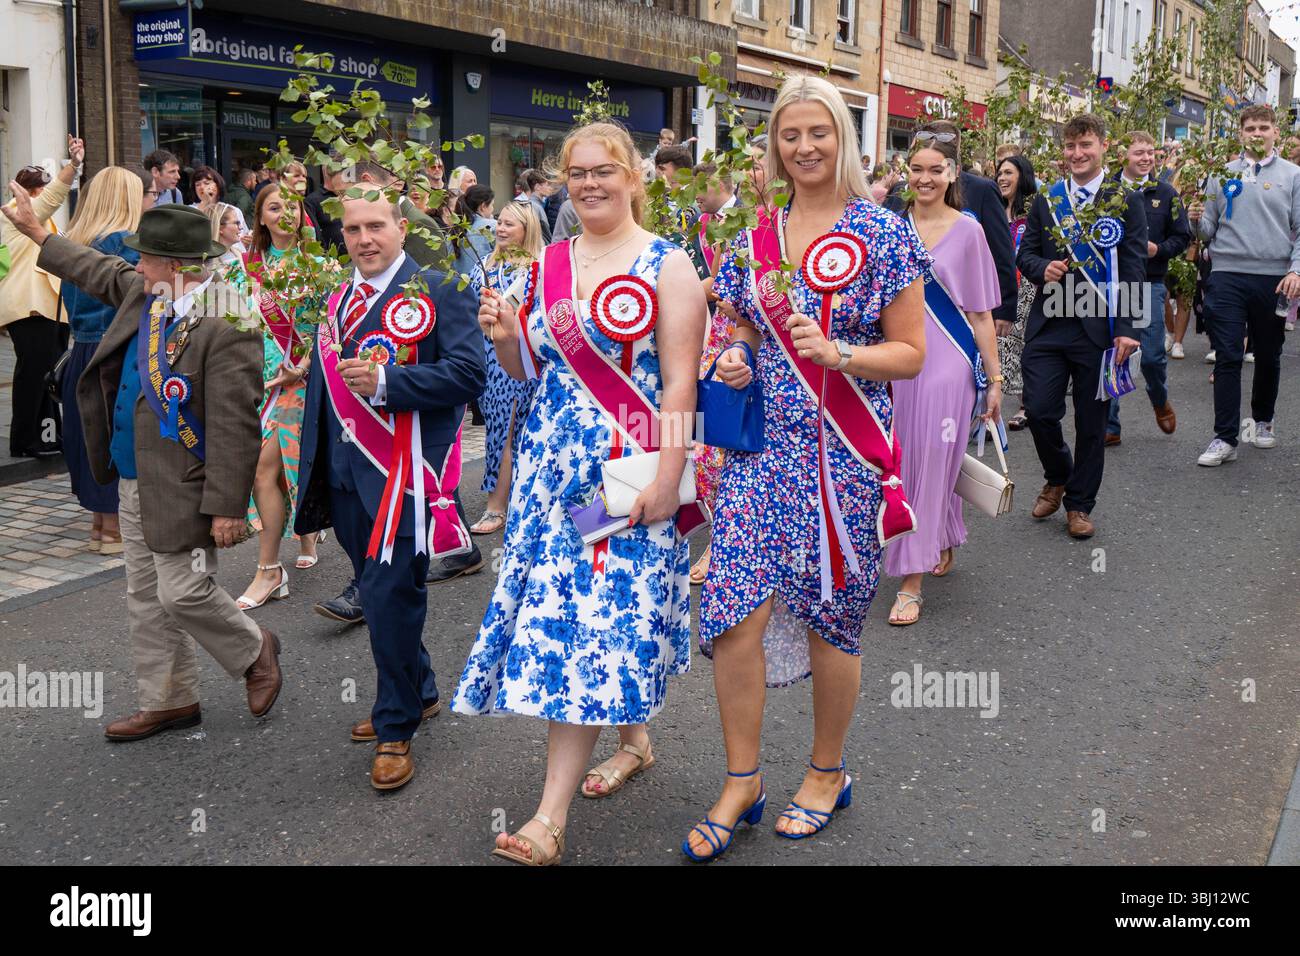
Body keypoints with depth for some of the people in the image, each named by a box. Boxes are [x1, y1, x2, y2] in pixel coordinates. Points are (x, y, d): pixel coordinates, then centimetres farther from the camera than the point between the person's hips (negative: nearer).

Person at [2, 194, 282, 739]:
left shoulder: (226, 324, -23)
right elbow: (100, 273, 29)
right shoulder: (145, 292, 5)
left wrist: (227, 505, -24)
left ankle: (254, 652, 22)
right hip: (135, 483, 9)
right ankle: (168, 700, 28)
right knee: (147, 599, 14)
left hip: (183, 489, -9)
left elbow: (234, 425, -24)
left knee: (182, 593, -5)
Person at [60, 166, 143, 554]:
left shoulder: (74, 242, 9)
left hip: (82, 349, 8)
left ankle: (100, 523, 26)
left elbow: (71, 299, 15)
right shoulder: (125, 243, -14)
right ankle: (114, 529, 8)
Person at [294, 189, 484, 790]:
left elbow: (467, 373, -16)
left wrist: (385, 381, -22)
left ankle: (396, 729, 7)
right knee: (377, 595, 15)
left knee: (390, 598, -8)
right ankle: (419, 694, 34)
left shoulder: (437, 290, -6)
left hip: (403, 473, -7)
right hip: (347, 475, 7)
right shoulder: (339, 301, 17)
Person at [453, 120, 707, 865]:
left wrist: (667, 477, -19)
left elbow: (679, 382, -11)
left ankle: (552, 816, -4)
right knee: (559, 606, 9)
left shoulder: (667, 265, -5)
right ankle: (636, 740, 32)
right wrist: (504, 337, -4)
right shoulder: (551, 264, 11)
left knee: (595, 616, -8)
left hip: (627, 469, -6)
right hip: (555, 460, 6)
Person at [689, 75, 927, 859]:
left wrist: (834, 353, -19)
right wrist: (731, 359, -1)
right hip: (763, 444, 3)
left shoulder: (882, 233, -2)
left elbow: (911, 352, -3)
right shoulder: (754, 236, 9)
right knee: (735, 612, -4)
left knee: (831, 616, 8)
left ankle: (828, 773, 30)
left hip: (844, 450, -3)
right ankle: (743, 781, 14)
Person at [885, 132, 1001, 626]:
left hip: (947, 362, -4)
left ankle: (912, 582, 1)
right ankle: (943, 541, 37)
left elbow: (980, 311, -1)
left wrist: (994, 379, -2)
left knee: (931, 462, -4)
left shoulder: (967, 231, -1)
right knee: (902, 461, 10)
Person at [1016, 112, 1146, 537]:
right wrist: (1043, 269, -12)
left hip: (1099, 327, -2)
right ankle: (1057, 478, 25)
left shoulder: (1126, 202, 1)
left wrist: (1126, 327, -12)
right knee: (1039, 410, -4)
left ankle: (1079, 505, 21)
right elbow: (1025, 253, 12)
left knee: (1091, 421, 6)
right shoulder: (1045, 201, 10)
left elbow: (1134, 269, -4)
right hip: (1048, 326, 2)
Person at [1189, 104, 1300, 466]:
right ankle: (1225, 439, -2)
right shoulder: (1223, 174, 8)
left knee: (1268, 357, 13)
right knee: (1227, 358, -4)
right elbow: (1209, 229, 6)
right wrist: (1196, 220, -15)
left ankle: (1263, 420, 33)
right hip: (1228, 275, 0)